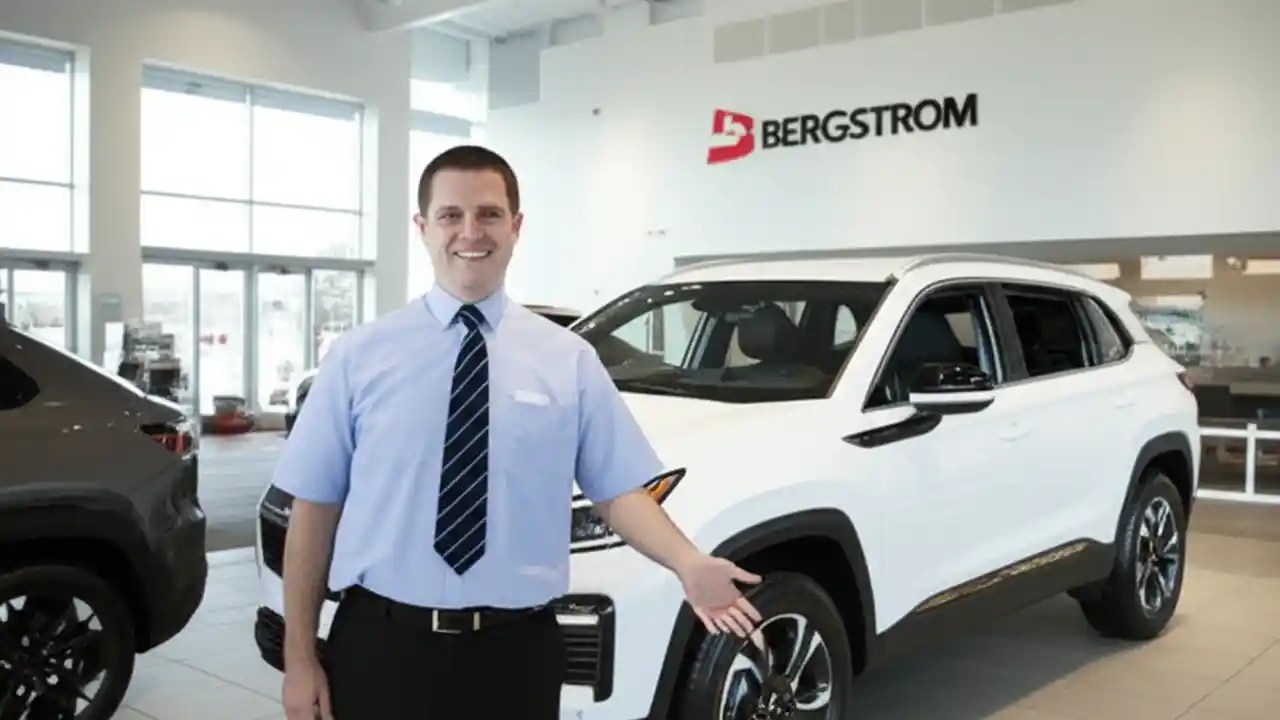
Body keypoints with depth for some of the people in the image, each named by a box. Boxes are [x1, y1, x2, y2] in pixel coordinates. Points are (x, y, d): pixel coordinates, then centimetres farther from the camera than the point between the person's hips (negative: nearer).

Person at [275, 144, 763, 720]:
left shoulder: (570, 360, 2)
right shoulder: (359, 356, 0)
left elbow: (619, 490, 1)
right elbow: (315, 505, 0)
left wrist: (689, 563, -17)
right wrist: (299, 657, -1)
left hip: (516, 652, 1)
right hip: (380, 644, 0)